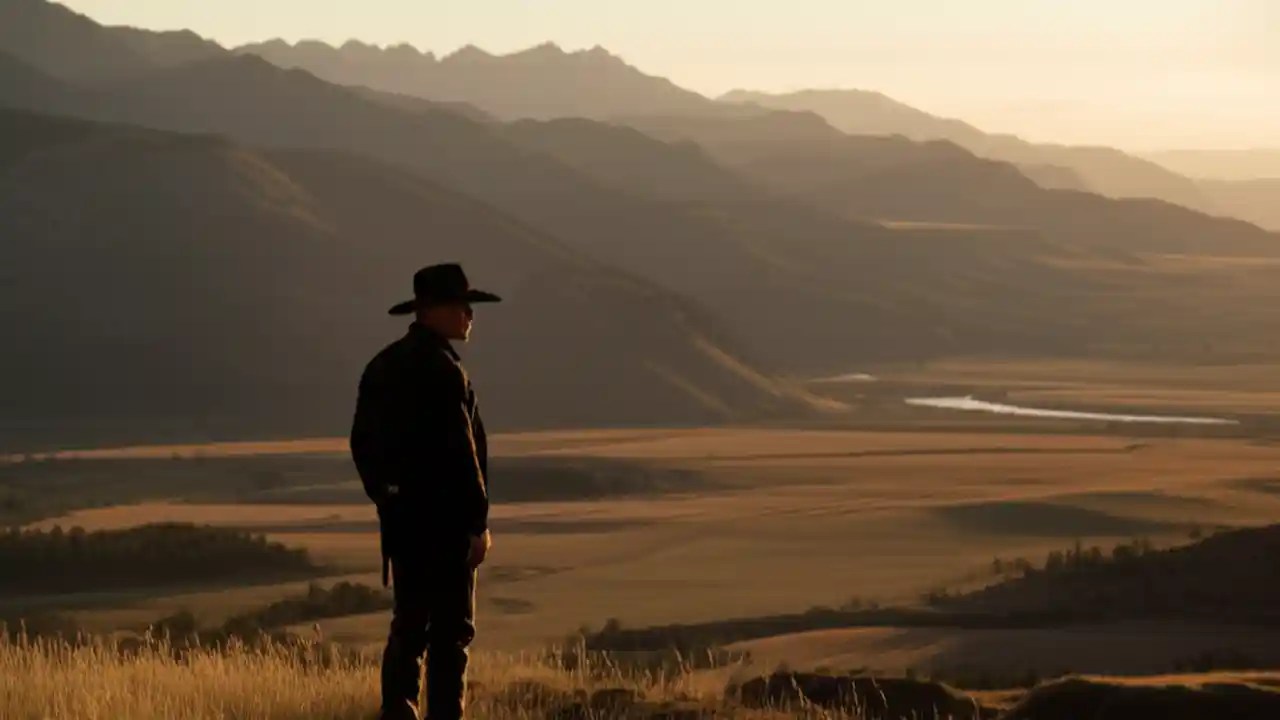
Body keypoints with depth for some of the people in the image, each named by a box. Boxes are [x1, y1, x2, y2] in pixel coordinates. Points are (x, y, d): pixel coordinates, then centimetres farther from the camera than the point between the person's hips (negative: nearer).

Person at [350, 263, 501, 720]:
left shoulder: (383, 366, 11)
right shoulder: (442, 370, -16)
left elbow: (363, 443, 14)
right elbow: (460, 452, -18)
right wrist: (478, 523, -13)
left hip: (400, 516, 8)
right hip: (444, 515, -8)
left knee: (408, 624, 14)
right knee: (451, 630, -2)